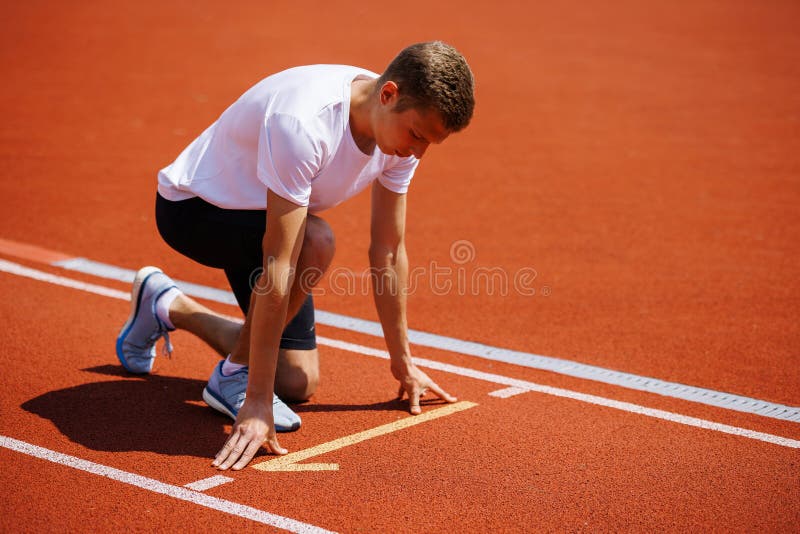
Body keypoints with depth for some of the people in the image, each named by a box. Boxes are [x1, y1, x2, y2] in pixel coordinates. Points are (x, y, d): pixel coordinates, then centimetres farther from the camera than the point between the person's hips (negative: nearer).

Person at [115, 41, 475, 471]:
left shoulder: (401, 126, -15)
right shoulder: (303, 123, -39)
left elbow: (388, 251, -4)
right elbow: (277, 267, -41)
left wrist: (403, 363, 2)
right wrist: (258, 403, -39)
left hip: (257, 212, 8)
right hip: (191, 207, -7)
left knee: (298, 384, 5)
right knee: (314, 240, -37)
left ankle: (166, 308, 28)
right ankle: (236, 375, -13)